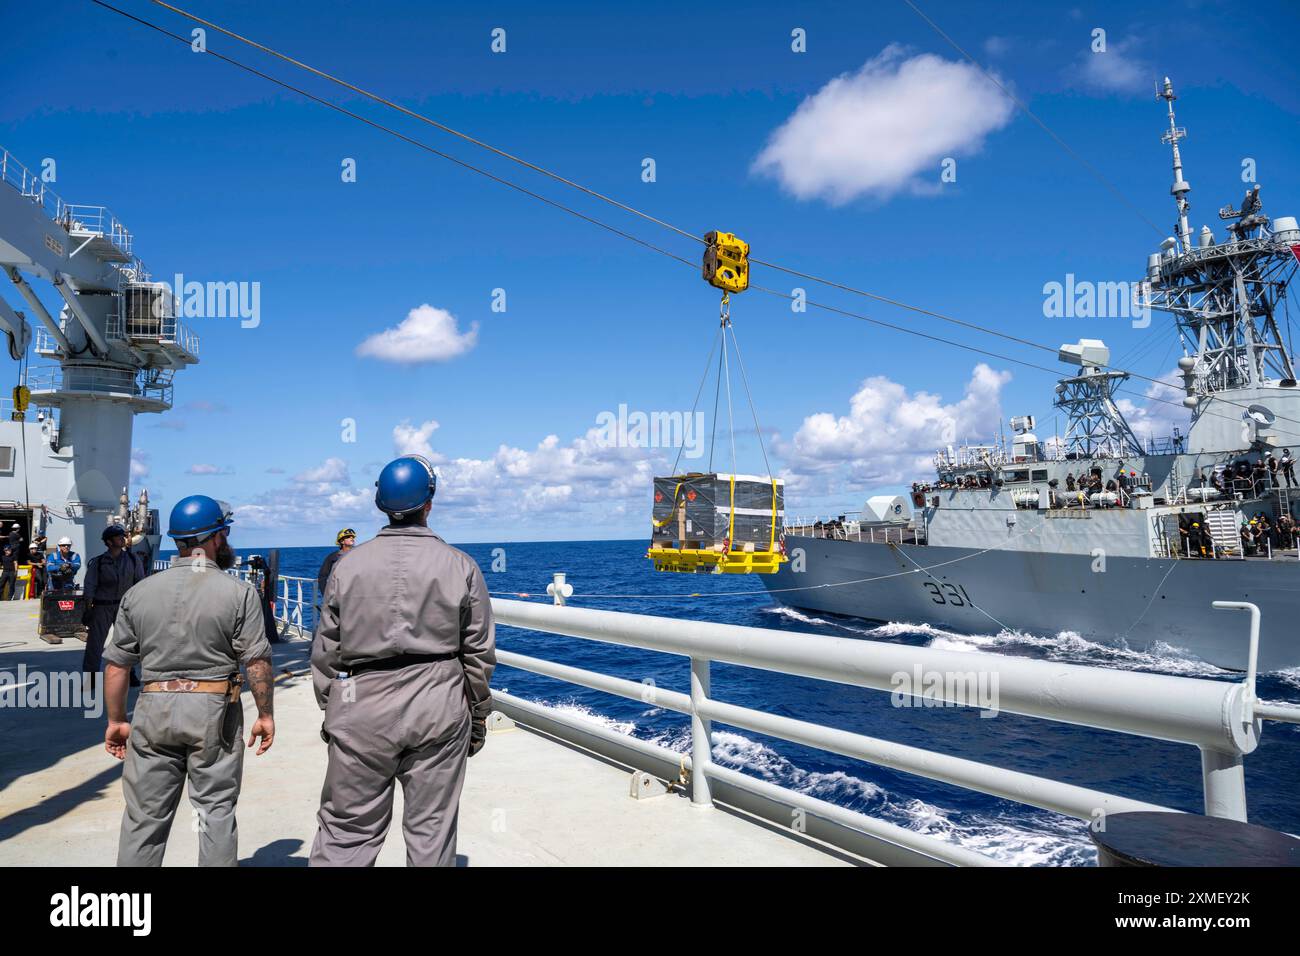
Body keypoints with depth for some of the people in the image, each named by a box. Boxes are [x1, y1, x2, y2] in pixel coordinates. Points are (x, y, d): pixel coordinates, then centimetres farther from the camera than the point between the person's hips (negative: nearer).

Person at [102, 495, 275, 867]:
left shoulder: (139, 592, 4)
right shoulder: (239, 592, -7)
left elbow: (116, 665, 5)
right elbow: (257, 661, -9)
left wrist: (116, 720, 15)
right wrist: (265, 715, 1)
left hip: (153, 711, 3)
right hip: (215, 711, -3)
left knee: (144, 815, 12)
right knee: (216, 812, 7)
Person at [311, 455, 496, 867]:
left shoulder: (348, 565, 0)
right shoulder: (460, 566, -2)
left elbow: (325, 651, 4)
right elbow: (479, 653, 1)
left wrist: (330, 710, 16)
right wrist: (478, 716, 12)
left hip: (362, 710, 1)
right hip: (439, 709, 0)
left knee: (346, 831, 10)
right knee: (431, 830, 10)